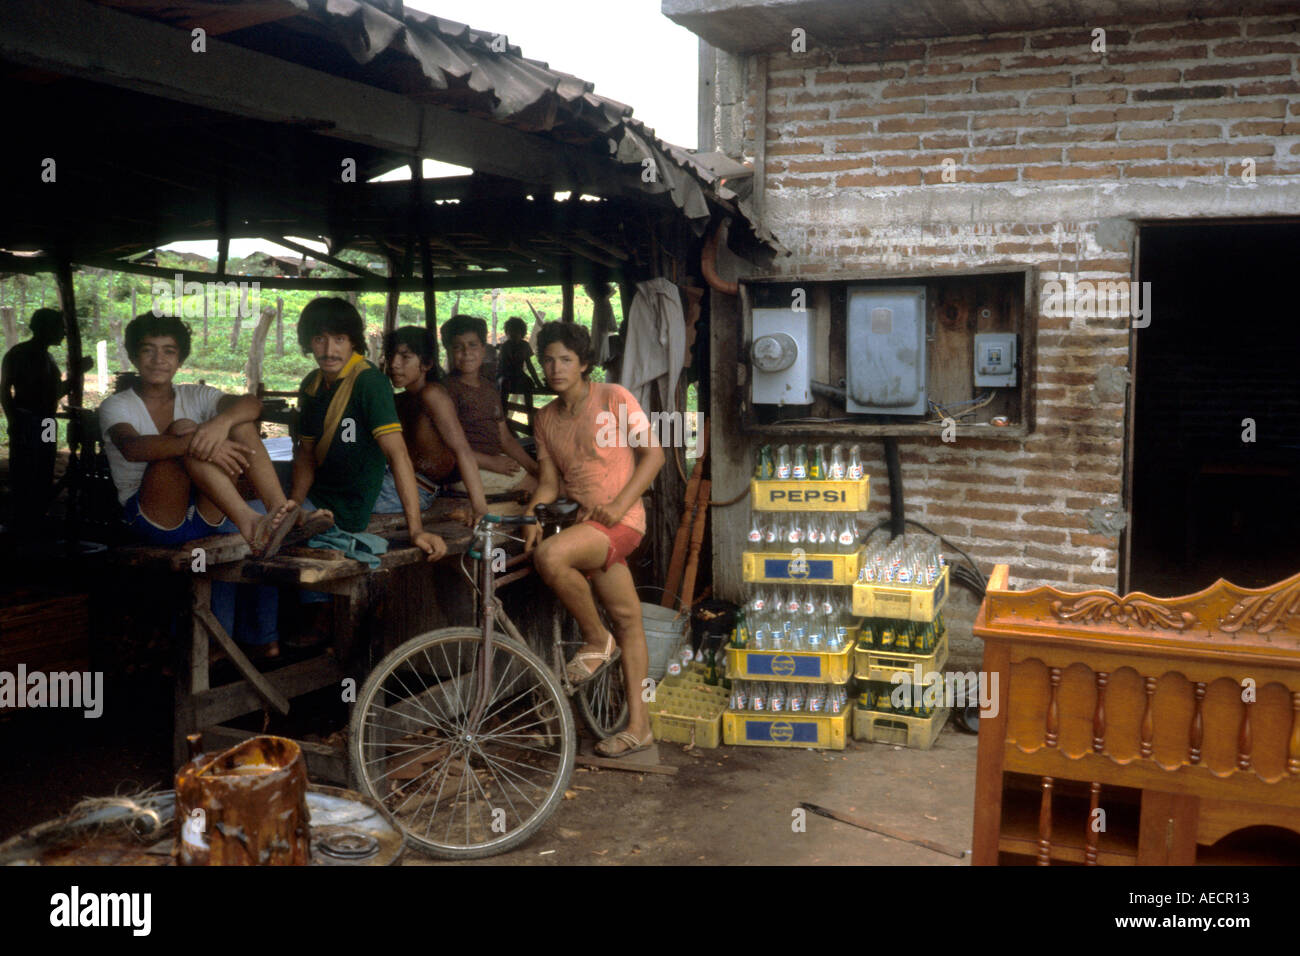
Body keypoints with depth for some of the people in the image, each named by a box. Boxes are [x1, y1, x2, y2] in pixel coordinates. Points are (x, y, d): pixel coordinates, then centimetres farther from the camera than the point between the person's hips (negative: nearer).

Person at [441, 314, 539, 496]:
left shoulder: (490, 389, 19)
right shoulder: (448, 388, -7)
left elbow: (505, 438, 21)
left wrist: (533, 466, 8)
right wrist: (491, 463, -16)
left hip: (496, 460, 8)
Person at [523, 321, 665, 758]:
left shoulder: (613, 398, -5)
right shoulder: (546, 417, 11)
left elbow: (653, 453, -5)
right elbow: (549, 480, 11)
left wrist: (619, 504, -14)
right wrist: (531, 515, -9)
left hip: (620, 520, -6)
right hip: (588, 524, 6)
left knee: (551, 555, -30)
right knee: (626, 618, 10)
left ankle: (596, 640, -8)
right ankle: (638, 723, 17)